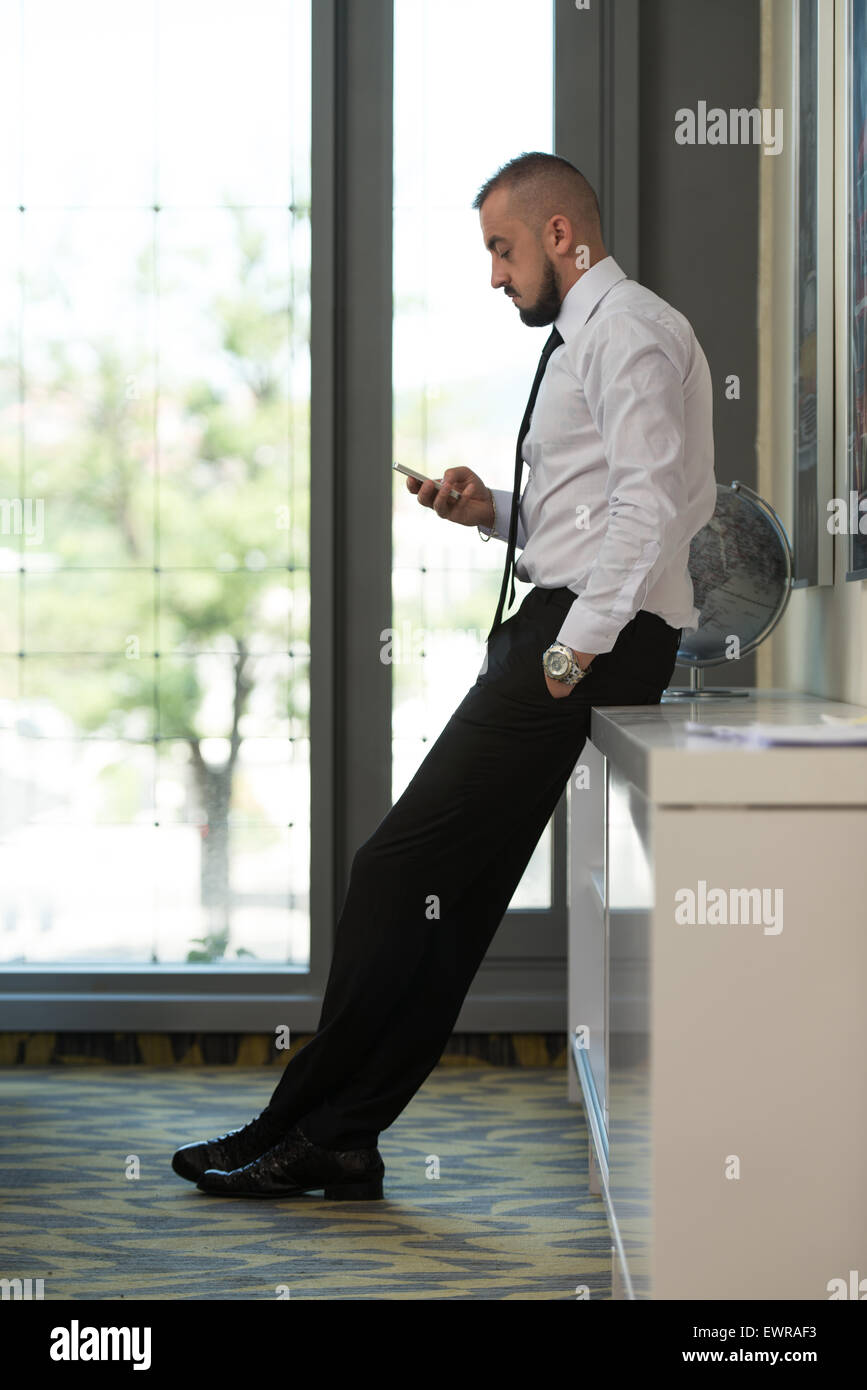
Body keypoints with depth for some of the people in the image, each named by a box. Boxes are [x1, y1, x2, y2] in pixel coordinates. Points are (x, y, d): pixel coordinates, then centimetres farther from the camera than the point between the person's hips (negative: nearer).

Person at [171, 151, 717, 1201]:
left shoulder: (628, 329, -8)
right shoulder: (592, 336, 24)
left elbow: (650, 506, -19)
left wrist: (572, 648, -22)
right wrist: (491, 511, 13)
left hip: (588, 638, -10)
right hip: (571, 631, 10)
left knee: (402, 871, -11)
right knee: (451, 896, 6)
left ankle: (302, 1133, -6)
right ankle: (341, 1141, 7)